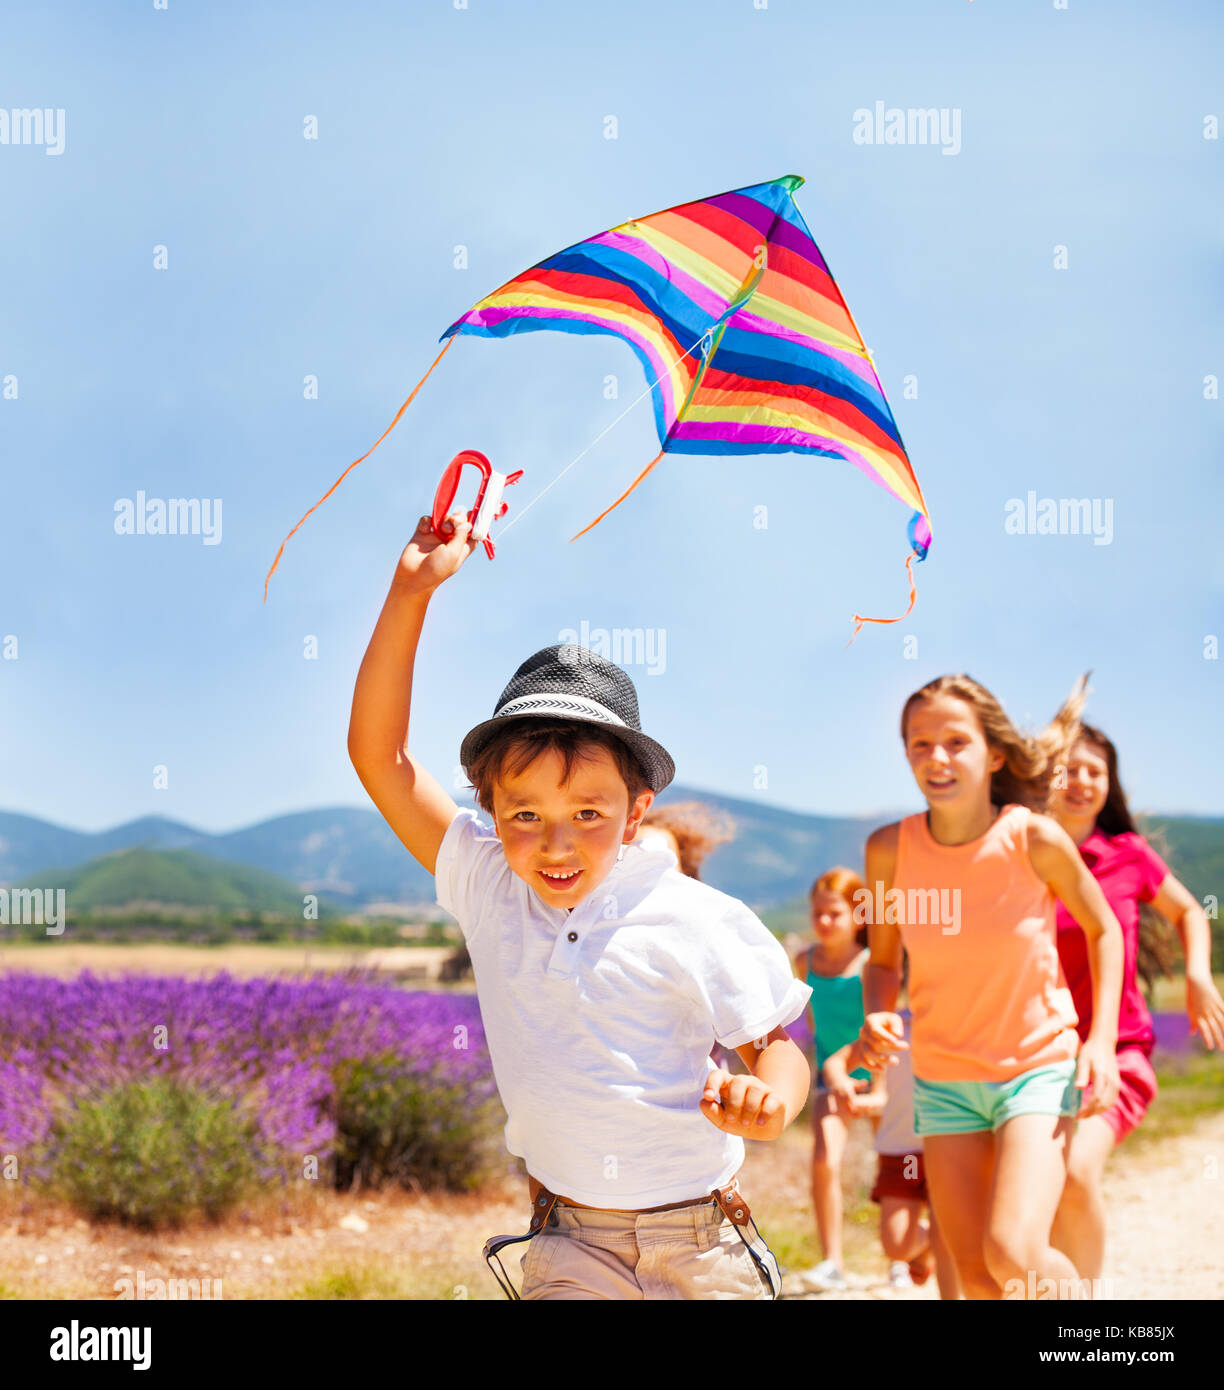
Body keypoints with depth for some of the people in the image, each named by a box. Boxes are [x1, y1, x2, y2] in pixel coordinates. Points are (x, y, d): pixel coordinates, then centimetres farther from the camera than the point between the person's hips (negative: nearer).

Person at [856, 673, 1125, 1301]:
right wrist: (876, 1018, -18)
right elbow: (883, 961, 4)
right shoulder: (890, 848, -11)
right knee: (977, 1277, 3)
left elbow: (1103, 929, 0)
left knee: (1014, 1255, -21)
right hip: (944, 1079, 3)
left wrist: (1101, 1041, -10)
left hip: (1038, 1067, -3)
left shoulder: (1035, 838, -18)